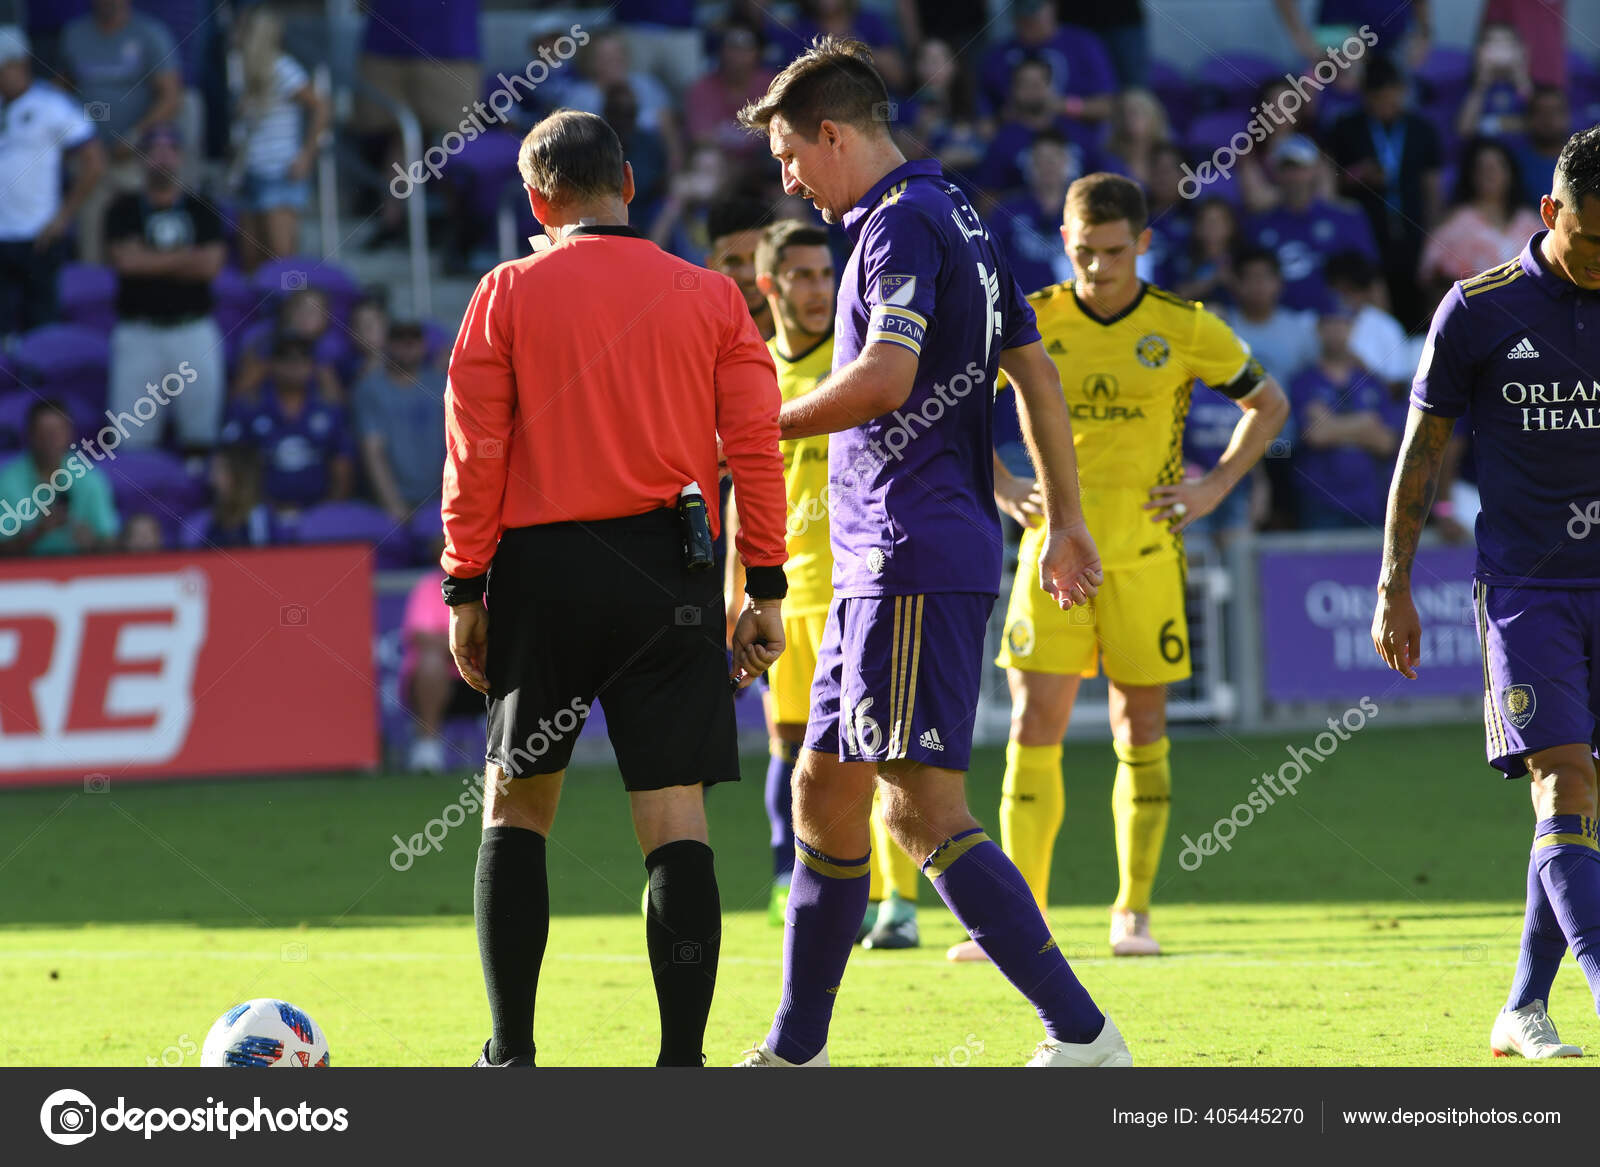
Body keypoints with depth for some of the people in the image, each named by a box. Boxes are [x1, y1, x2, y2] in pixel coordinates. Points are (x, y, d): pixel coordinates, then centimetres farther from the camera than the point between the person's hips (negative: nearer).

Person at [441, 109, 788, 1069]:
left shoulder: (510, 293, 2)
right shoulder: (712, 298, 5)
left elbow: (476, 451, 0)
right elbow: (755, 445, 2)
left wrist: (466, 587, 5)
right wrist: (765, 587, 6)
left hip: (541, 567, 0)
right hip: (668, 575, 0)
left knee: (517, 806, 13)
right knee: (674, 813, -1)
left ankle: (511, 1053, 9)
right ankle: (682, 1060, -8)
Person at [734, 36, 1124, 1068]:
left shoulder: (902, 224, -12)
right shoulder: (958, 219, 19)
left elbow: (884, 378, -25)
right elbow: (1036, 372, 21)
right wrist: (1064, 519, 22)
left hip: (917, 557, -11)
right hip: (878, 563, 11)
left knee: (923, 805, -14)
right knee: (824, 790, 16)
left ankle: (1081, 1032, -19)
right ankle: (795, 1051, 23)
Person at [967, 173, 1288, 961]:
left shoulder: (1184, 329, -1)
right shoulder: (1031, 324, 0)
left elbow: (1268, 404, 12)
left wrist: (1217, 486, 2)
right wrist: (1002, 490, 3)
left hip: (1146, 548, 0)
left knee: (1141, 726, 4)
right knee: (1034, 726, -7)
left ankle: (1134, 912, 13)